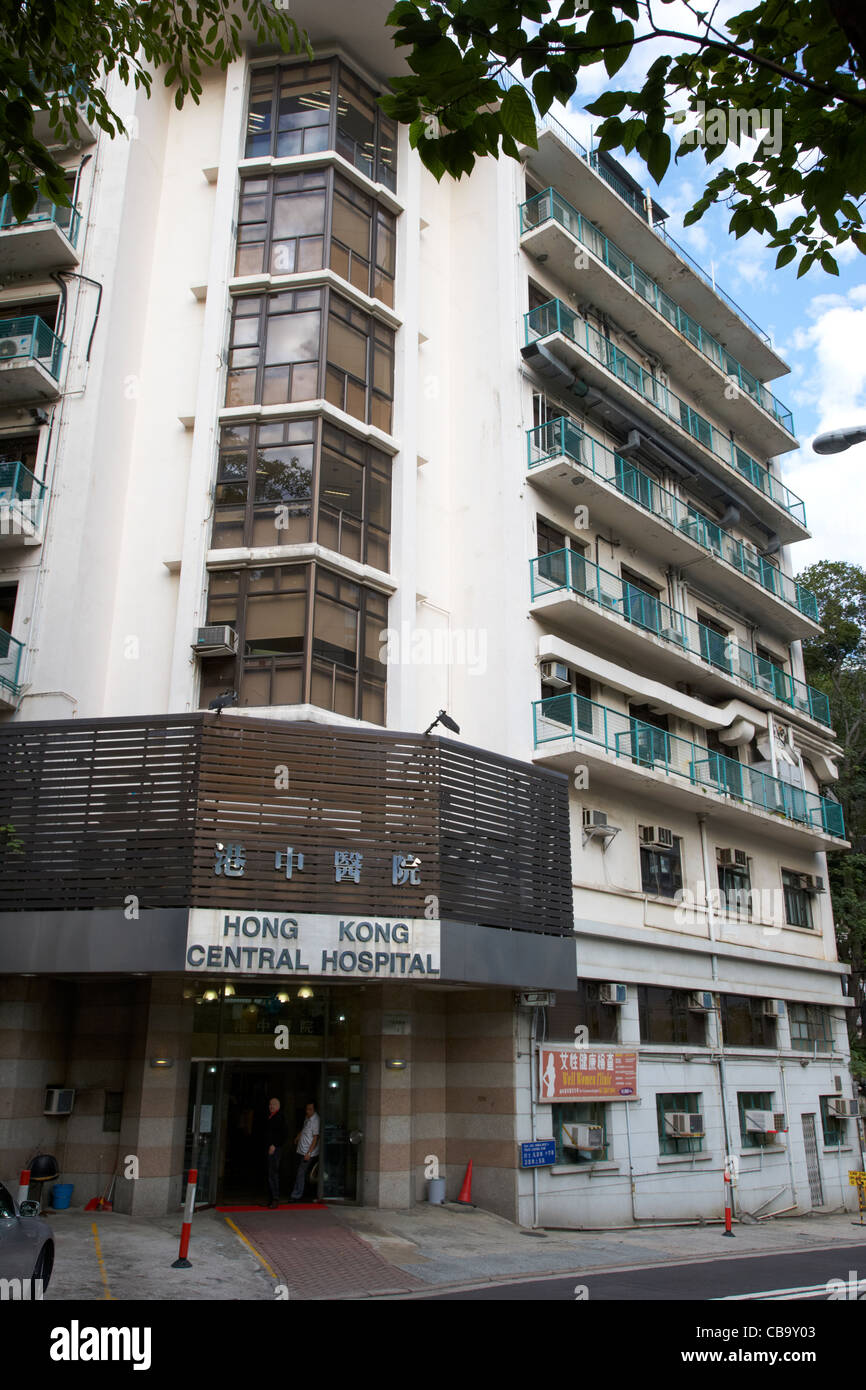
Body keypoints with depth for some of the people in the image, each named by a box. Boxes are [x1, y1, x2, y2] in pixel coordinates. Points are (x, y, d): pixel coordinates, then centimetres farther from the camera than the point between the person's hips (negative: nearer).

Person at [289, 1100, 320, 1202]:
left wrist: (309, 1153, -20)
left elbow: (315, 1138, -18)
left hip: (308, 1153, -8)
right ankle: (300, 1195, 20)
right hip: (301, 1151, 8)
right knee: (300, 1174, 12)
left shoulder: (315, 1120, -17)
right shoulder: (306, 1117, 8)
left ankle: (296, 1196, -2)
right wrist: (298, 1135, 14)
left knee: (301, 1174, -8)